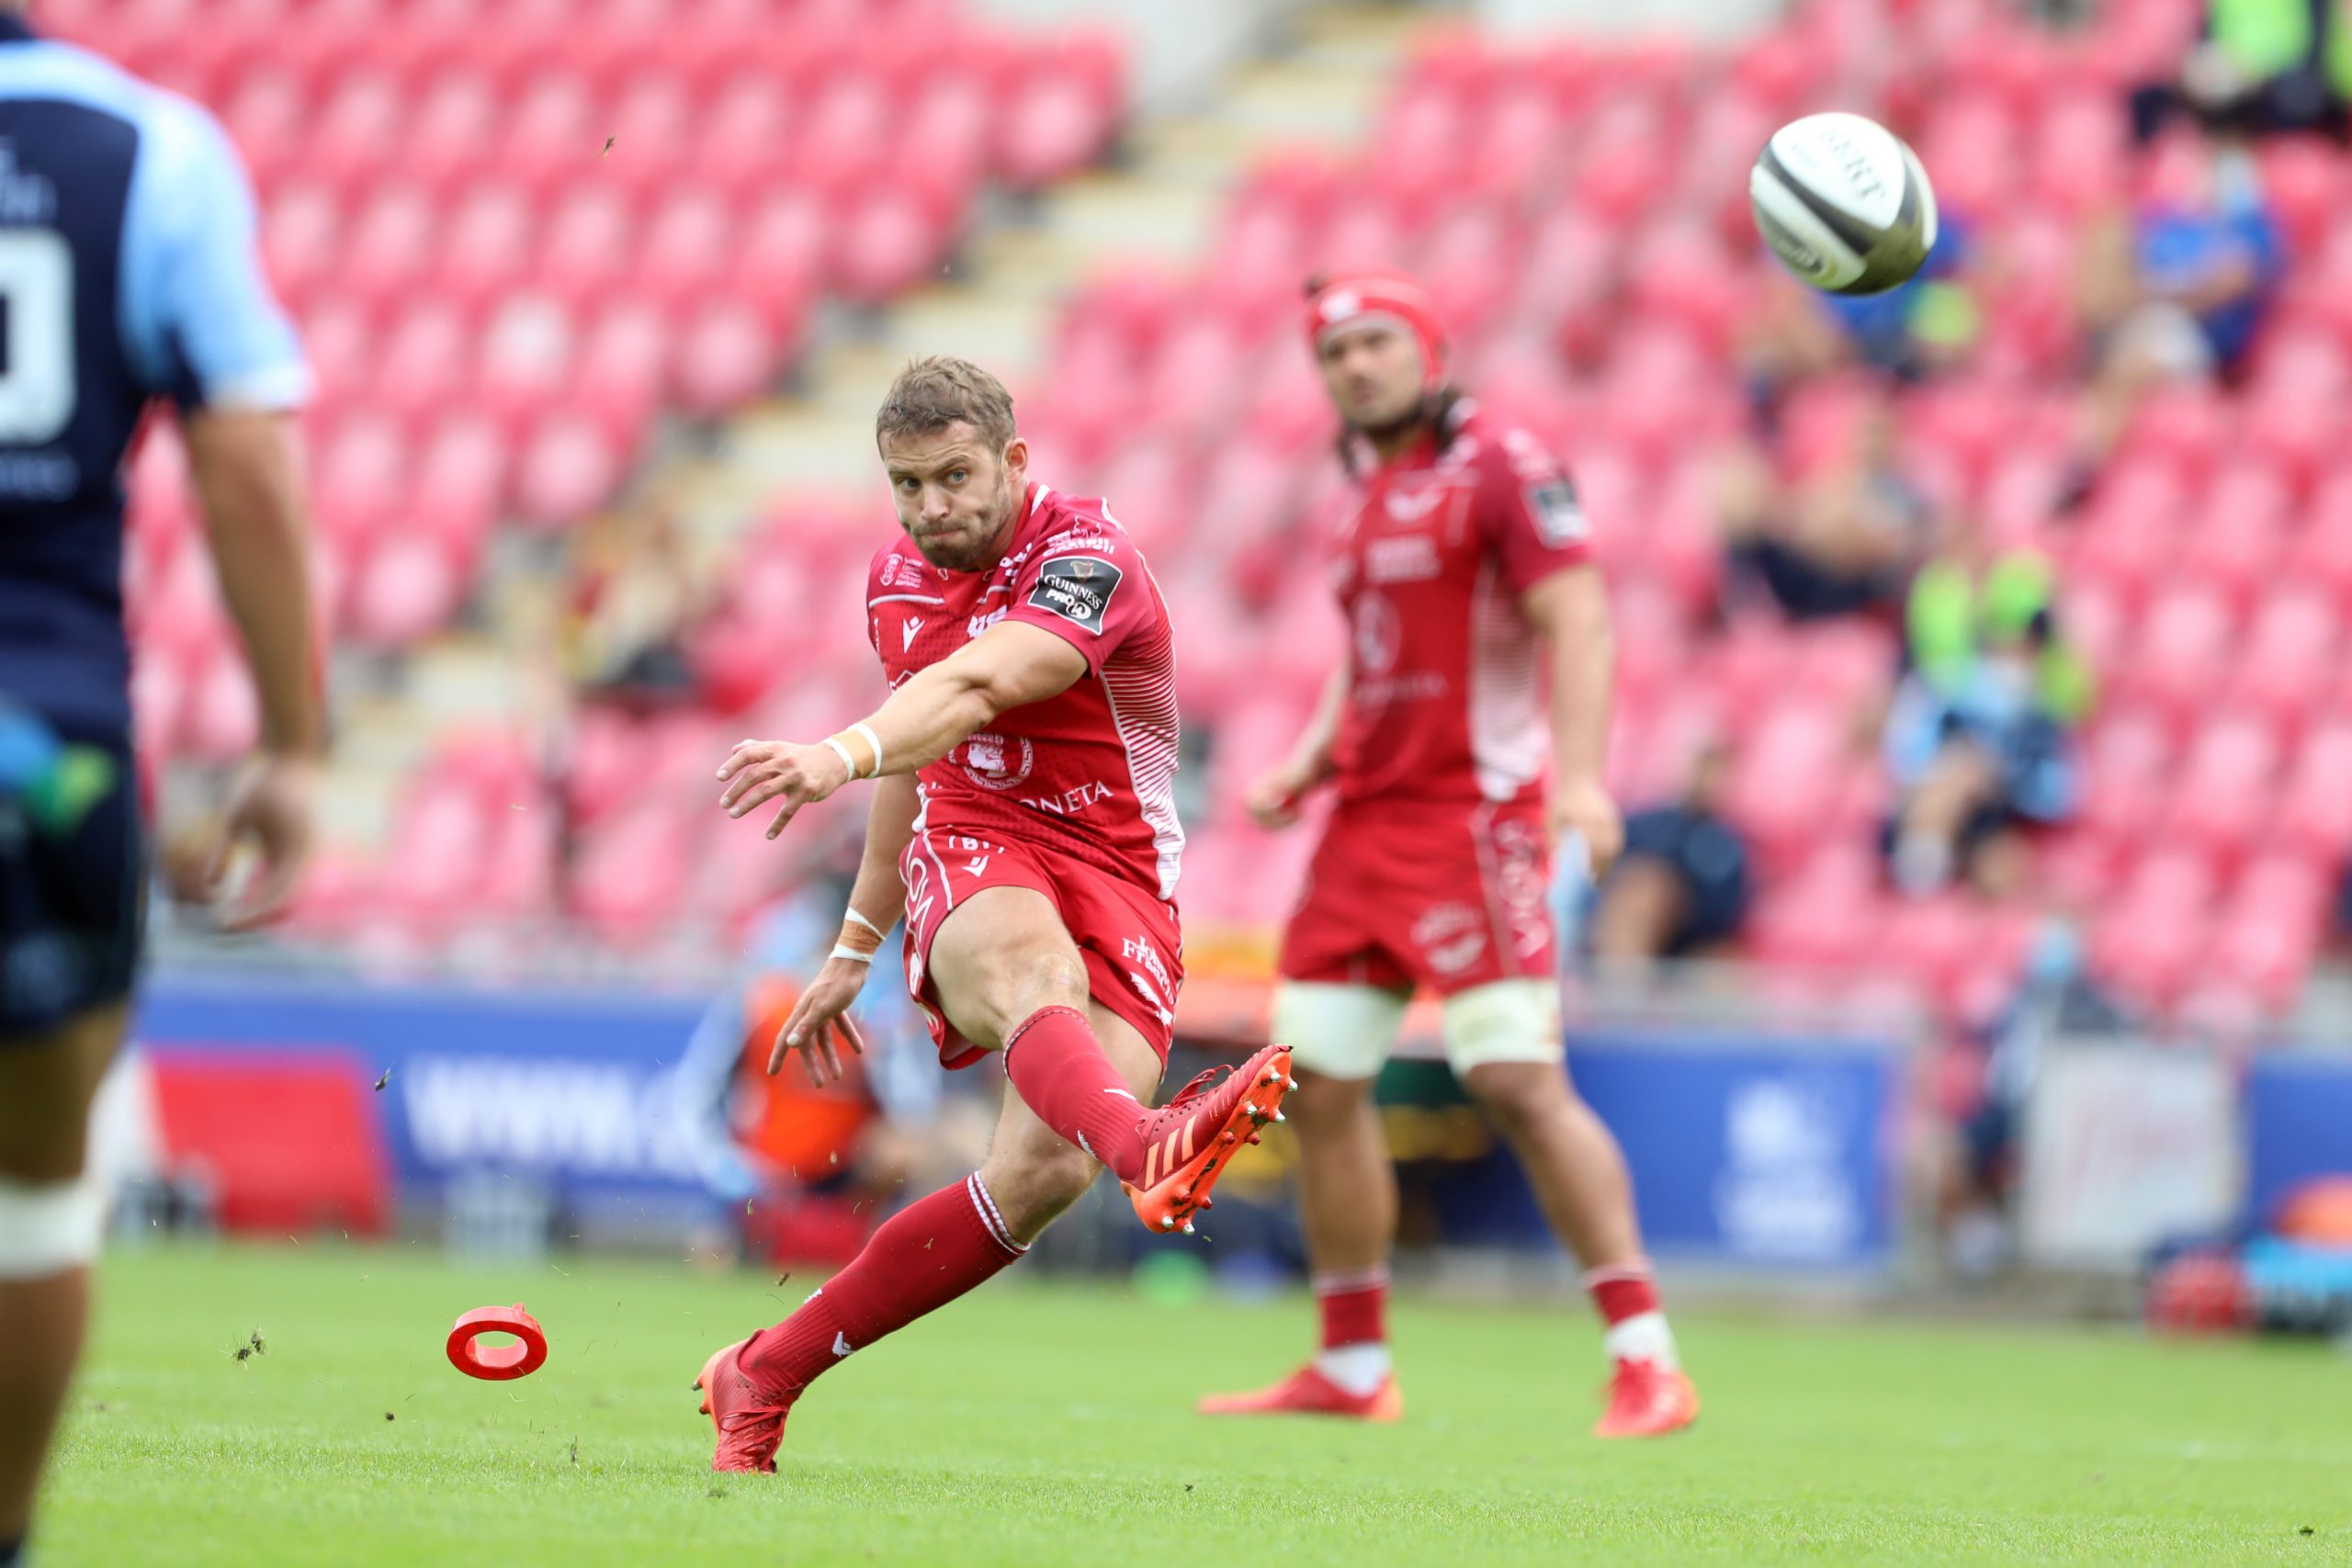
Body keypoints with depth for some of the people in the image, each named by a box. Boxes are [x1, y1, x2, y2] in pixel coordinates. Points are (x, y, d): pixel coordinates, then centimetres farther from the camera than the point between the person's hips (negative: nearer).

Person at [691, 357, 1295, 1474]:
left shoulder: (1087, 563, -10)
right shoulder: (897, 579, 12)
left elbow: (974, 688, -30)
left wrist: (839, 756, -48)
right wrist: (855, 948, 32)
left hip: (1116, 875, -3)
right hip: (973, 857, 3)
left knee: (1045, 1172, -23)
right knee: (1035, 964, -38)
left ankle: (767, 1372, -8)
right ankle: (1142, 1144, -74)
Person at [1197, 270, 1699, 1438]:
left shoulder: (1500, 467, -6)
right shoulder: (1364, 497, 19)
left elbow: (1575, 620, -15)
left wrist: (1580, 774, -28)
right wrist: (1304, 767, 12)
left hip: (1473, 808, -9)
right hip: (1367, 812, 9)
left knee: (1519, 1081, -17)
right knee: (1320, 1083, 6)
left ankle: (1647, 1364, -15)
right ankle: (1352, 1370, 17)